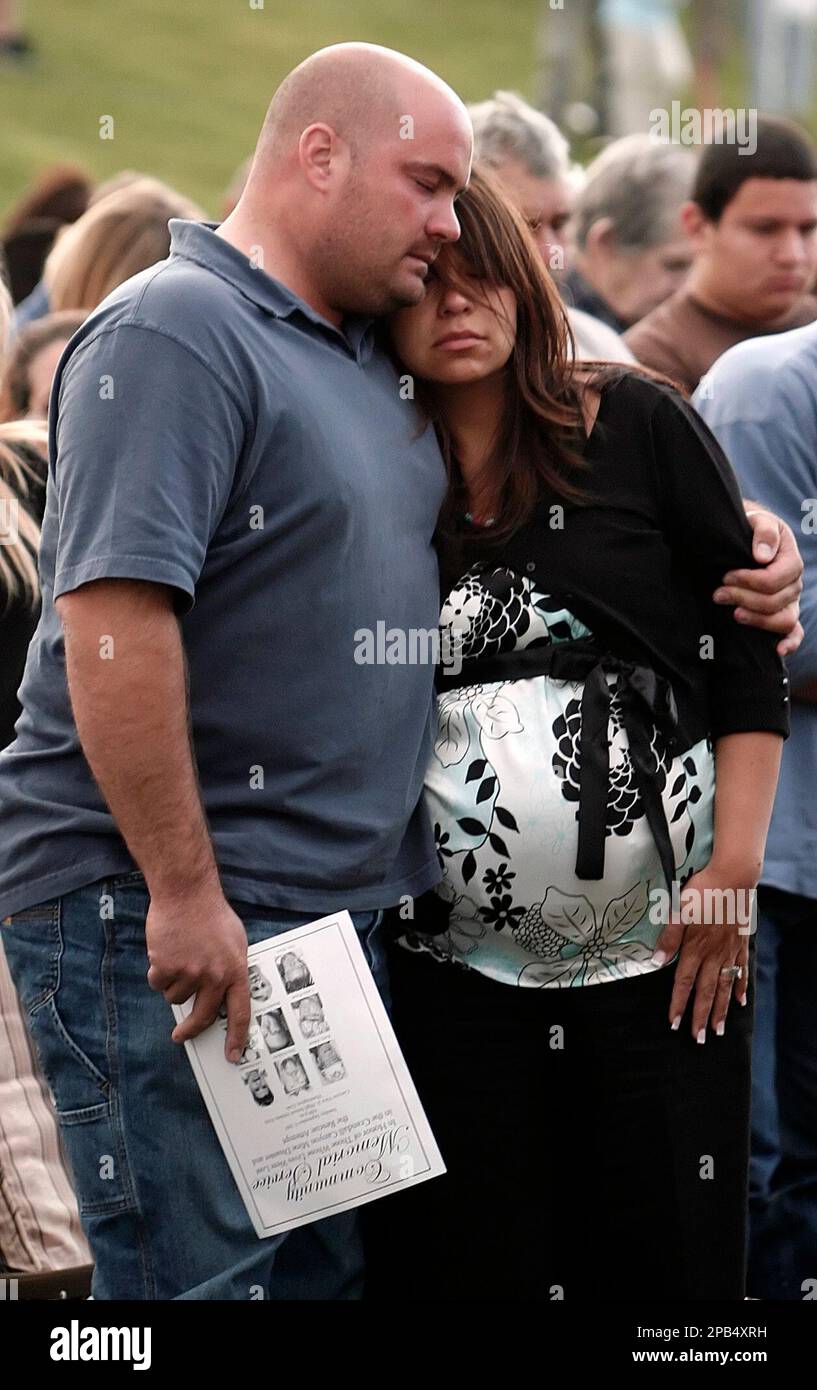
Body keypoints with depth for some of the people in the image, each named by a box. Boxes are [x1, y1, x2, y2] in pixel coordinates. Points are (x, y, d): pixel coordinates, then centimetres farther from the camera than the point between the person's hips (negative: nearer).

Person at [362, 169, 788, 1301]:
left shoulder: (639, 430, 2)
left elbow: (748, 653, 1)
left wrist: (734, 868, -6)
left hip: (663, 954, -1)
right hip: (453, 971, 1)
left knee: (665, 1252, 0)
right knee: (466, 1262, 1)